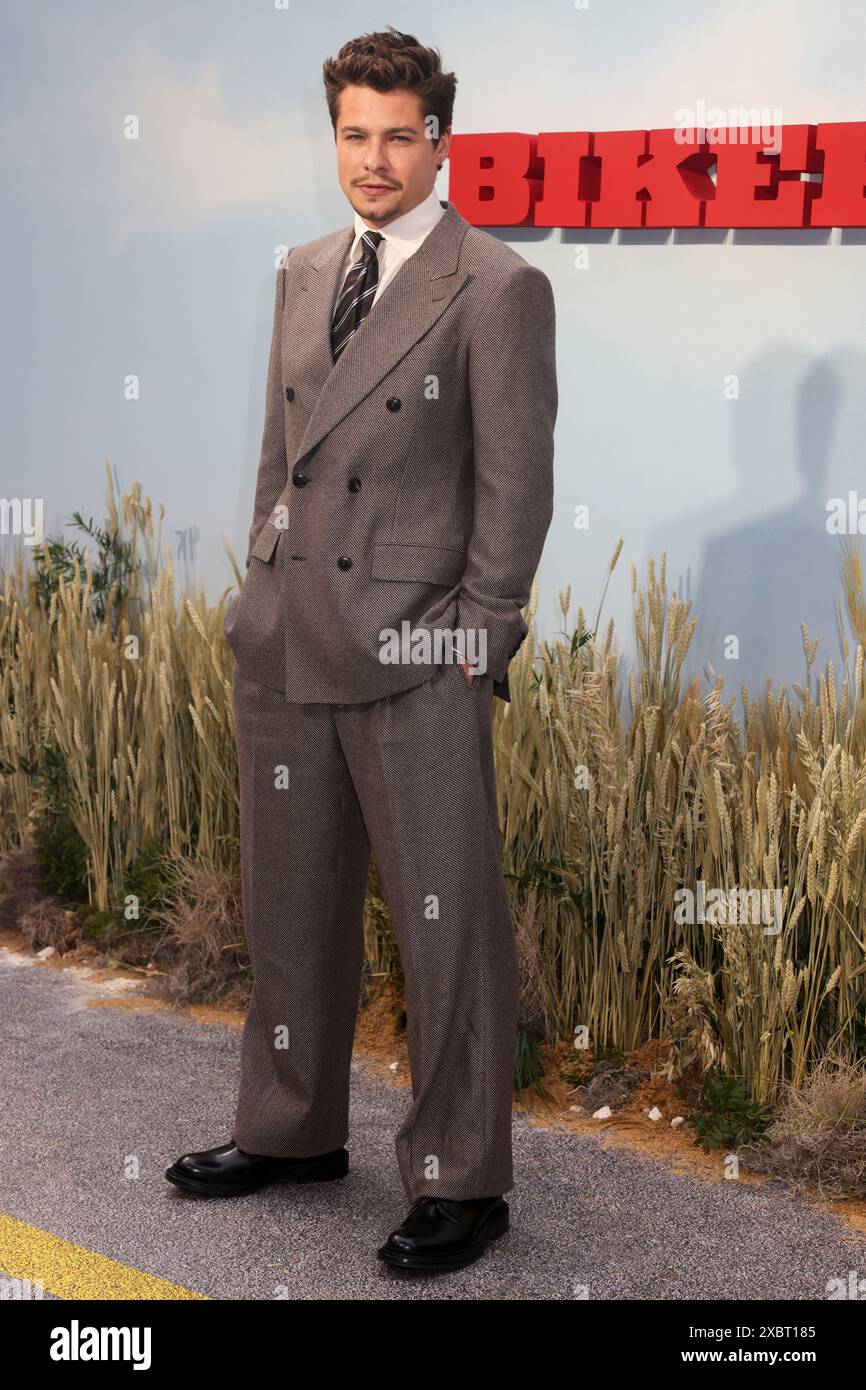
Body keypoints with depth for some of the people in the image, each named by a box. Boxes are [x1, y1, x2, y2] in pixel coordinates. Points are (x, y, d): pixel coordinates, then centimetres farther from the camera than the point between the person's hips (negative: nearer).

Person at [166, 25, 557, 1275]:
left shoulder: (497, 291, -7)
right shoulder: (303, 277, 14)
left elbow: (517, 489, -8)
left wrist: (474, 645, -11)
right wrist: (263, 596, 14)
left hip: (413, 654, -7)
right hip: (284, 645, 7)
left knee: (446, 922, 1)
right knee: (291, 902, 17)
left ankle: (460, 1182, 14)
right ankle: (294, 1131, 34)